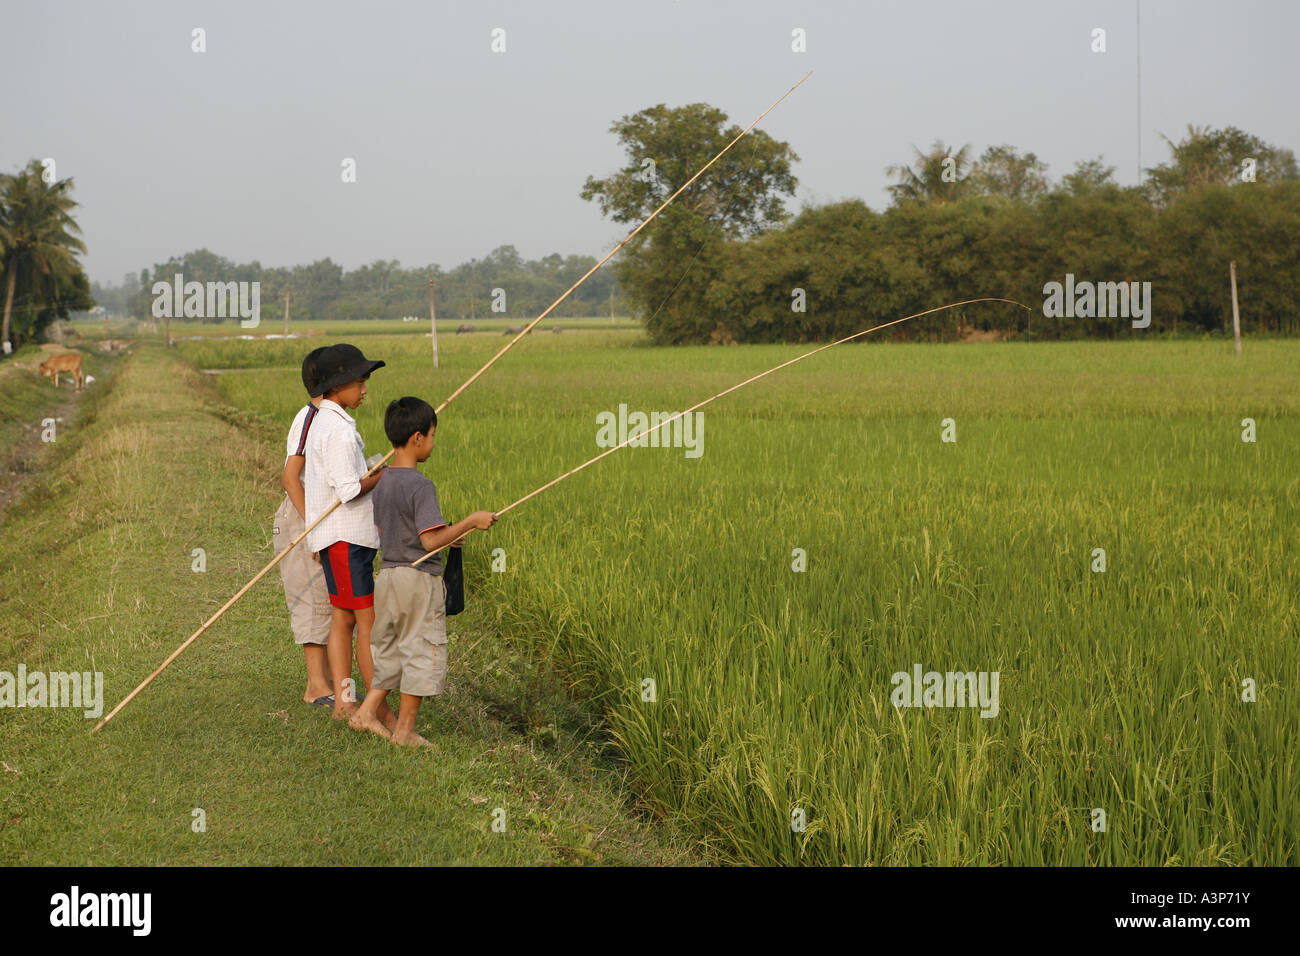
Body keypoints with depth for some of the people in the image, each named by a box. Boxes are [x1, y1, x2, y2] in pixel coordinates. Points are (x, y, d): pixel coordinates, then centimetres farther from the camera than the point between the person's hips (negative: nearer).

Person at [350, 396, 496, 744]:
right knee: (422, 650, 2)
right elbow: (431, 541, -23)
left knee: (390, 649, 19)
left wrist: (447, 536, 17)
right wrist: (470, 522, -13)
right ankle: (404, 729, 7)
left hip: (388, 573, 8)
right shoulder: (421, 486, -19)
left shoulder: (383, 484, 8)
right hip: (419, 578, -8)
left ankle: (367, 712, 18)